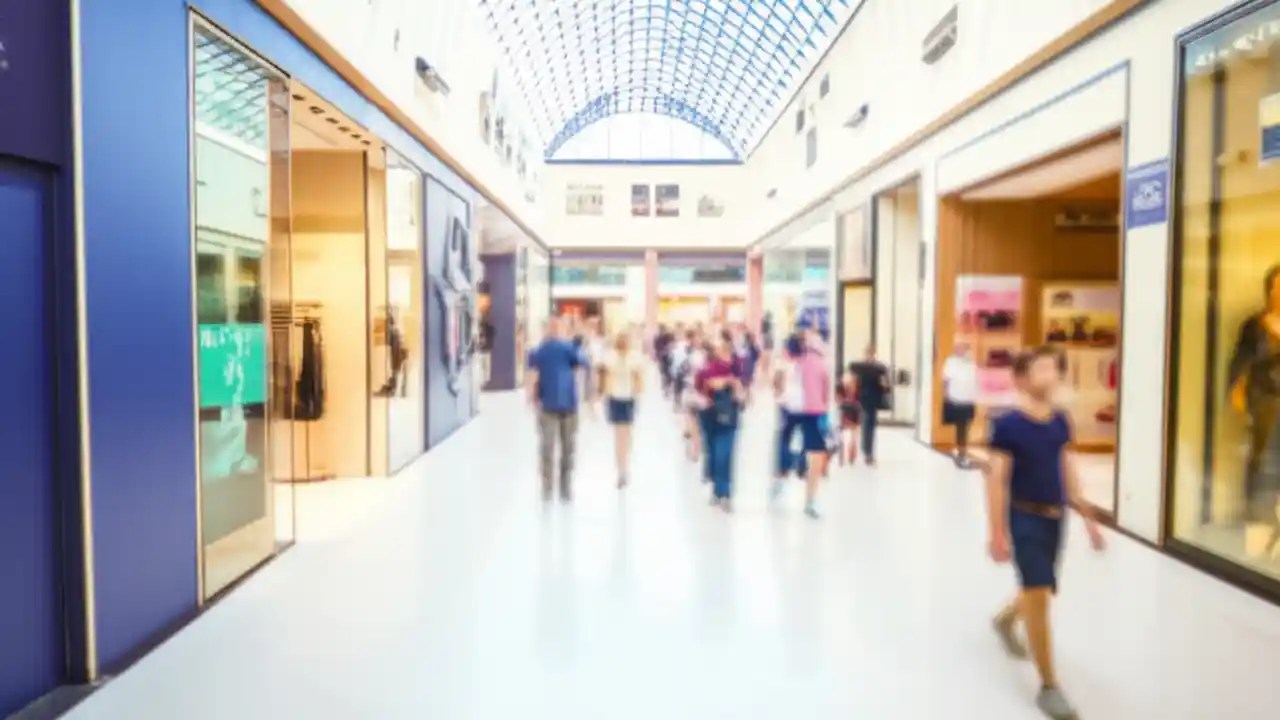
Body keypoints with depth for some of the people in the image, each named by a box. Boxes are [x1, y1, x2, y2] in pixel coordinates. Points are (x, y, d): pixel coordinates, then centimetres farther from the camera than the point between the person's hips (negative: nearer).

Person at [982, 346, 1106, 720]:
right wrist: (997, 532, -17)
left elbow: (1069, 472, 12)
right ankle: (1048, 686, 6)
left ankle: (1004, 620, 52)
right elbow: (996, 480, -14)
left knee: (1039, 592, 19)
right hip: (1025, 518, -6)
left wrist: (1087, 518, 12)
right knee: (1038, 596, -7)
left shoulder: (1061, 421, 4)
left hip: (1055, 517, 6)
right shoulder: (1007, 424, -15)